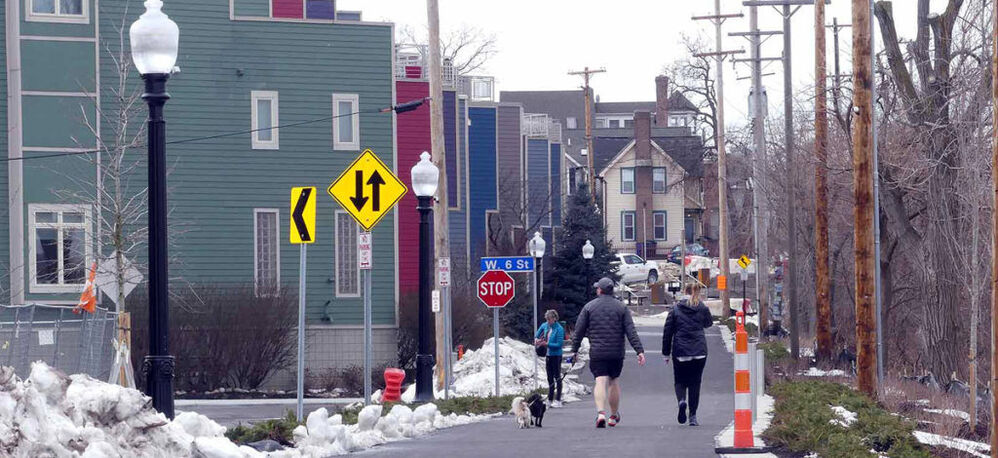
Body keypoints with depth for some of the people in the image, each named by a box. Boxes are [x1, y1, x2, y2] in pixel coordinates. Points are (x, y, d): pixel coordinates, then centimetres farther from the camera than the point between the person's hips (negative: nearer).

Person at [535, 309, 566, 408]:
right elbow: (537, 334, 21)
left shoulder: (559, 329, -16)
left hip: (556, 355, -7)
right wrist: (536, 339, 0)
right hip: (548, 355, 7)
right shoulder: (545, 325, 4)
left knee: (557, 377, -2)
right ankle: (550, 400, 19)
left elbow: (559, 344, -19)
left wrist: (546, 344, -21)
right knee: (550, 378, 12)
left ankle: (558, 400, 2)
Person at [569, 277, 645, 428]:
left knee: (601, 381, -8)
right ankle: (614, 416, 26)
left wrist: (574, 351, 9)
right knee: (614, 381, 16)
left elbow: (578, 331, 1)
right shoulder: (621, 308, 4)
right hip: (616, 353, 2)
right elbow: (631, 332, -3)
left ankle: (601, 412, -29)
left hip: (597, 353, -2)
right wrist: (639, 351, -6)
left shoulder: (589, 307, 2)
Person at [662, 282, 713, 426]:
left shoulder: (676, 309, -2)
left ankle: (682, 401, -18)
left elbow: (667, 332, 0)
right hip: (699, 352, 1)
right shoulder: (703, 309, 0)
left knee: (680, 381, 13)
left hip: (680, 352, -1)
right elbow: (709, 323, 21)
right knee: (695, 383, 9)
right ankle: (693, 416, 7)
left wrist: (666, 353, 7)